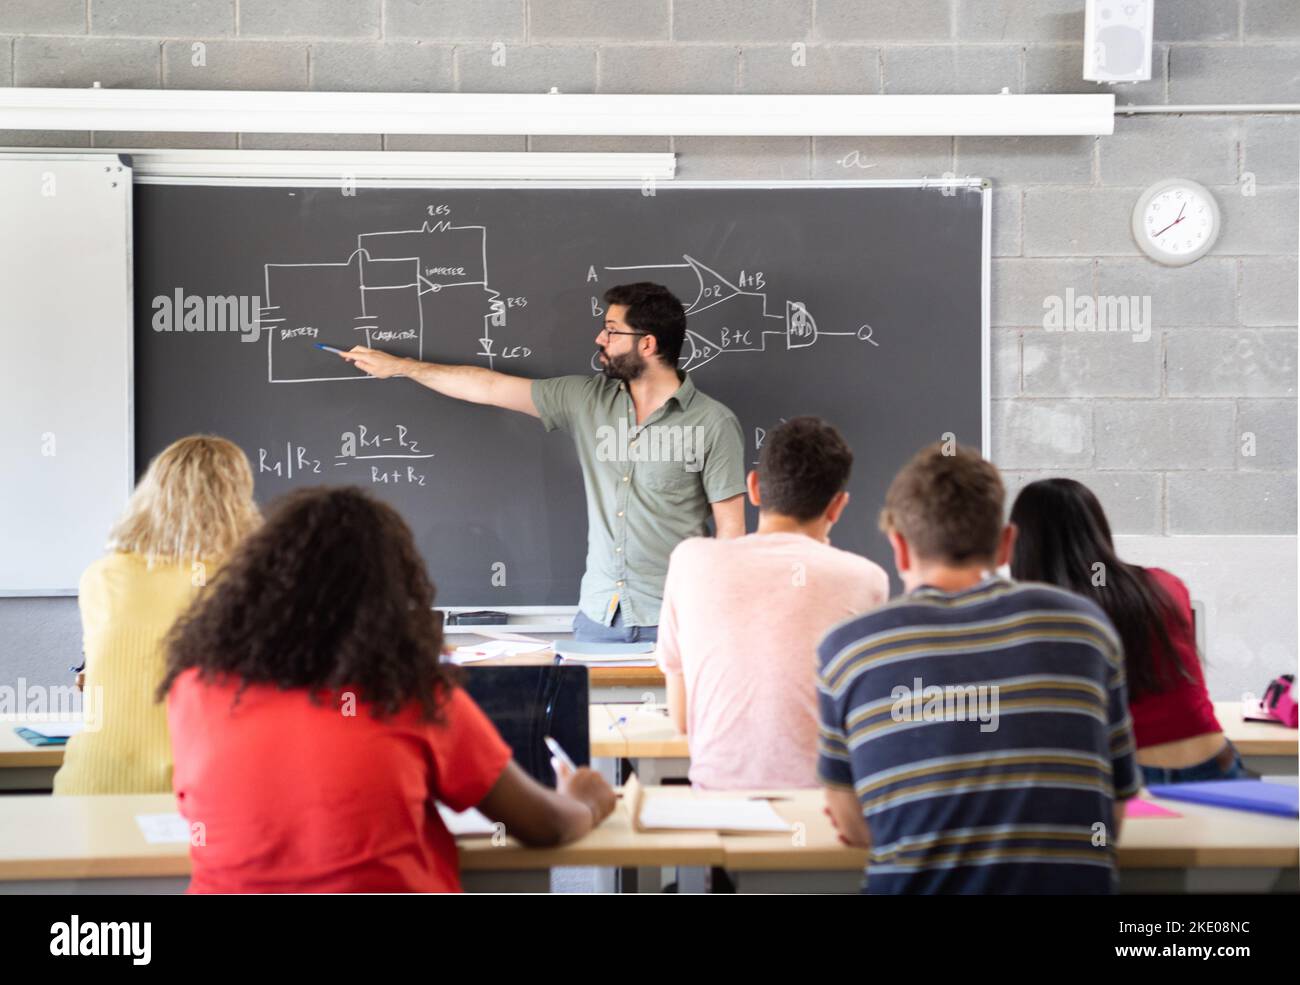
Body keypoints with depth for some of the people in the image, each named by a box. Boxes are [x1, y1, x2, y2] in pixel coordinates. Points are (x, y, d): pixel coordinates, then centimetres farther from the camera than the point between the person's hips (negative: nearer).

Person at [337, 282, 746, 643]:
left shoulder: (713, 423, -6)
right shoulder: (588, 399, 7)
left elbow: (730, 528, -5)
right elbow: (489, 387, 14)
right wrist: (399, 366, 19)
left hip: (673, 622, -4)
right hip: (597, 617, 4)